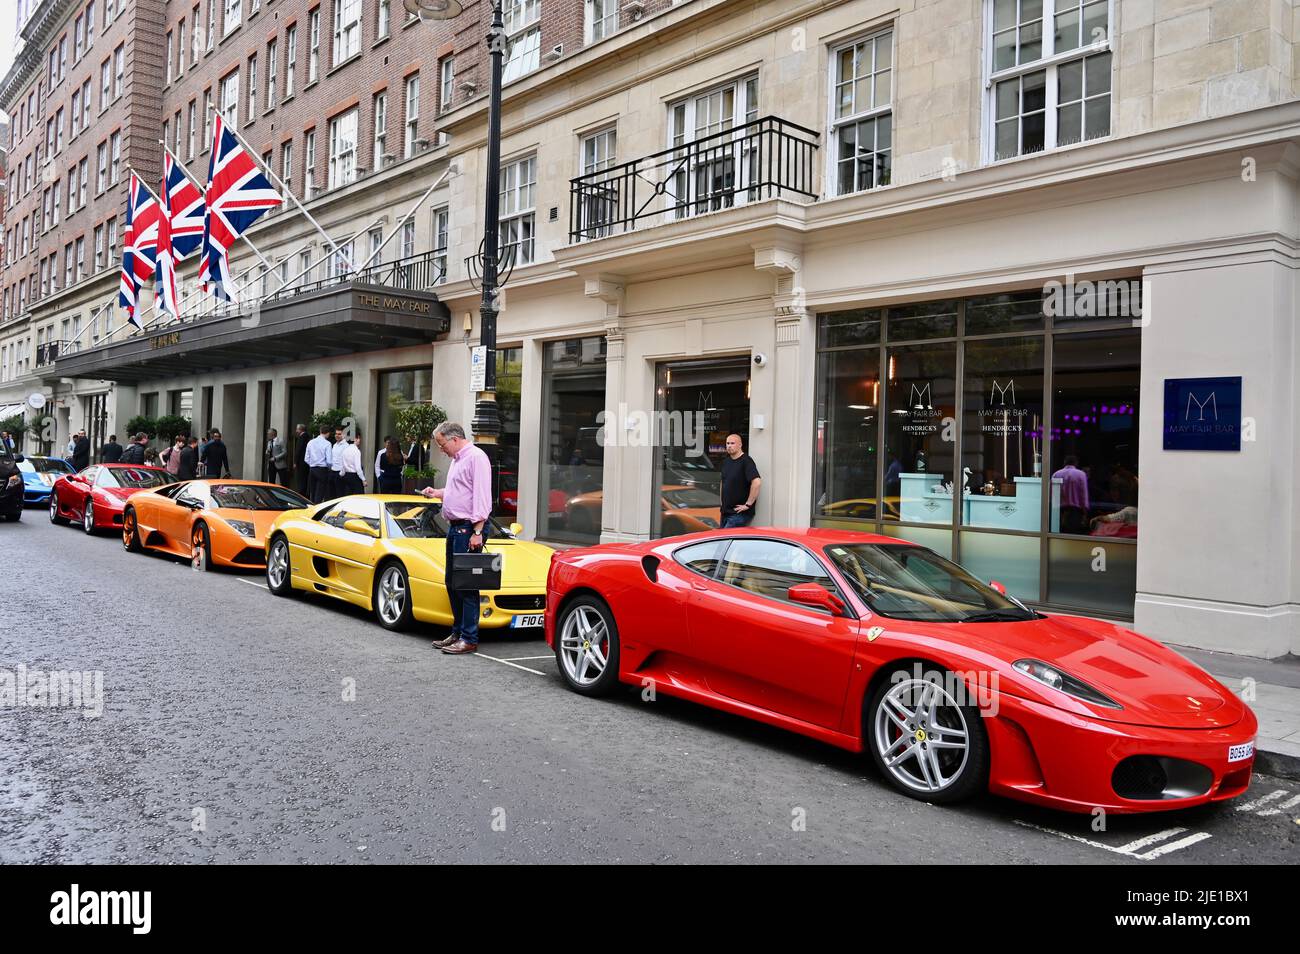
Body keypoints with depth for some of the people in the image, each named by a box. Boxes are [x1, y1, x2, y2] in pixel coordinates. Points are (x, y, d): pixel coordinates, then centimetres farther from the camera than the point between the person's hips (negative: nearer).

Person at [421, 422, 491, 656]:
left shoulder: (476, 457, -12)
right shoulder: (457, 460, 20)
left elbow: (481, 496, -18)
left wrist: (477, 532, -22)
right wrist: (436, 493, 16)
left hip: (469, 528, -10)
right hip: (455, 527, 10)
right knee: (452, 583, 13)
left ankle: (469, 639, -7)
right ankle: (457, 632, 22)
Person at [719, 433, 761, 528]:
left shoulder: (746, 461, -14)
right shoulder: (726, 461, 13)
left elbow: (757, 482, -27)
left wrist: (748, 504, -23)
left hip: (740, 514, -9)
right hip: (725, 512, 9)